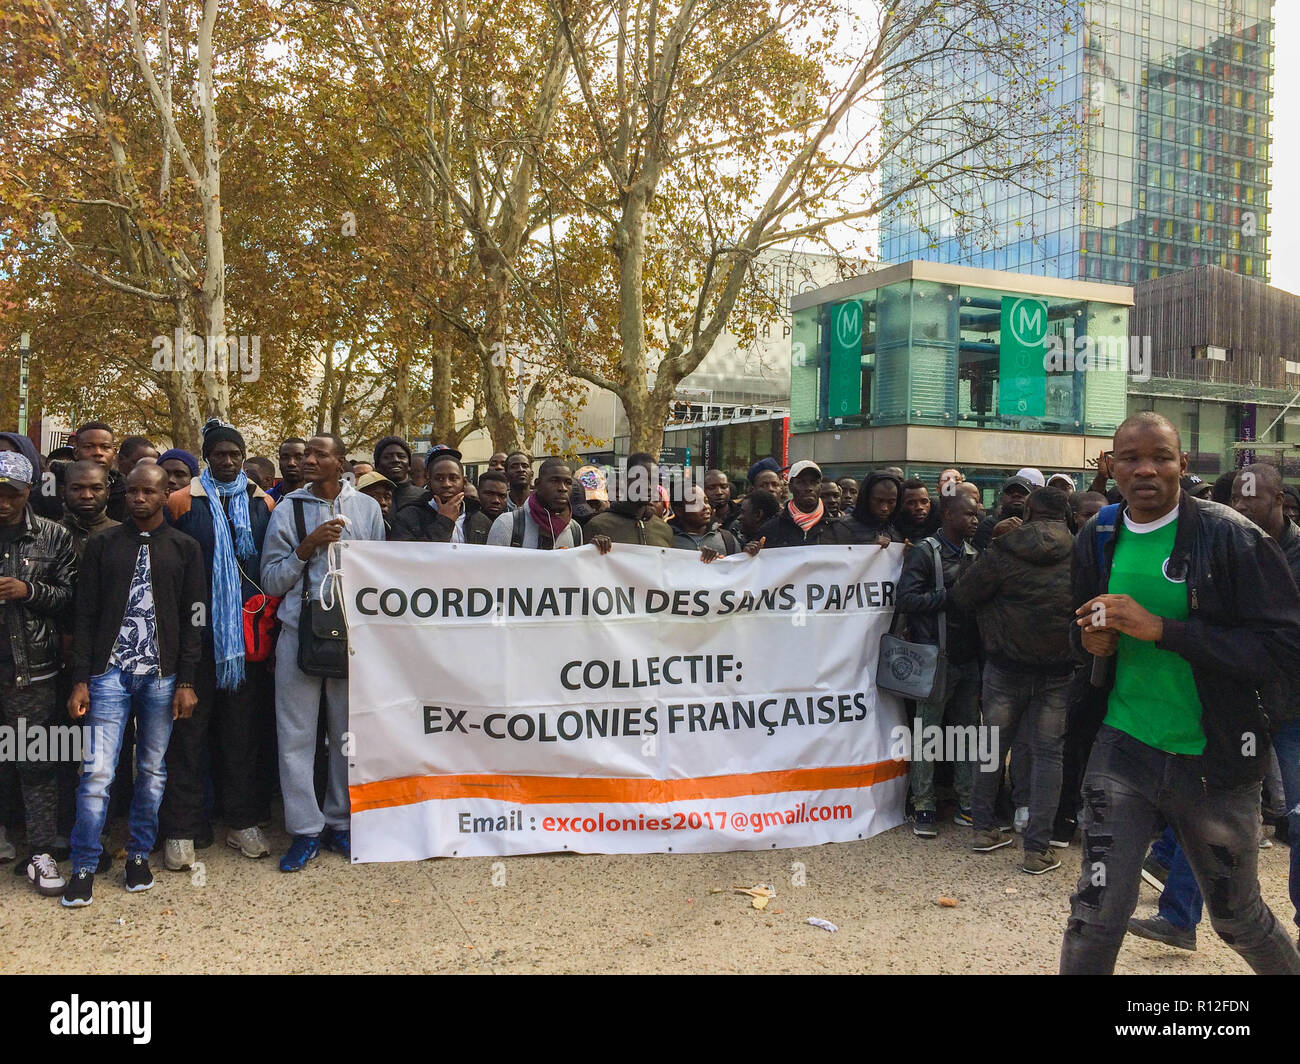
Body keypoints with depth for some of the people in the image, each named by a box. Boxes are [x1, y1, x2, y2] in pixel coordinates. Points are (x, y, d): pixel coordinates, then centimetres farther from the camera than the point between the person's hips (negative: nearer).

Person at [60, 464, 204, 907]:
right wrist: (81, 680, -2)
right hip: (109, 672, 0)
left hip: (162, 675, 0)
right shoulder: (103, 544, 6)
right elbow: (86, 615, 4)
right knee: (97, 771, -4)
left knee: (152, 769, 8)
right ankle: (84, 867, 8)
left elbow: (193, 619, 3)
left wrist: (187, 682, -3)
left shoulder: (184, 548, 6)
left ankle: (139, 854, 22)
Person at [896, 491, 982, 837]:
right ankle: (924, 807, 12)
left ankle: (967, 803, 21)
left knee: (968, 730, 11)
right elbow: (906, 599, -17)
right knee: (927, 732, 2)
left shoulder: (973, 553, 11)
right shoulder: (924, 552, -7)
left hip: (969, 659, 6)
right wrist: (951, 595, -17)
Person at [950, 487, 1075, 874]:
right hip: (1059, 671, 1)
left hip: (1006, 665, 0)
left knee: (994, 743, 14)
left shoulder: (1004, 550, -10)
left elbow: (963, 597, -5)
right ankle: (1038, 848, 6)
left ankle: (984, 828, 23)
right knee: (1047, 753, 6)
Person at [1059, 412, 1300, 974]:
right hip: (1123, 745, 2)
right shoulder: (1097, 539, 3)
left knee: (1239, 917, 18)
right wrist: (1091, 637, -6)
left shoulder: (1233, 537, -12)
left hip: (1215, 758, -2)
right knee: (1097, 911, -4)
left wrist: (1160, 628, -24)